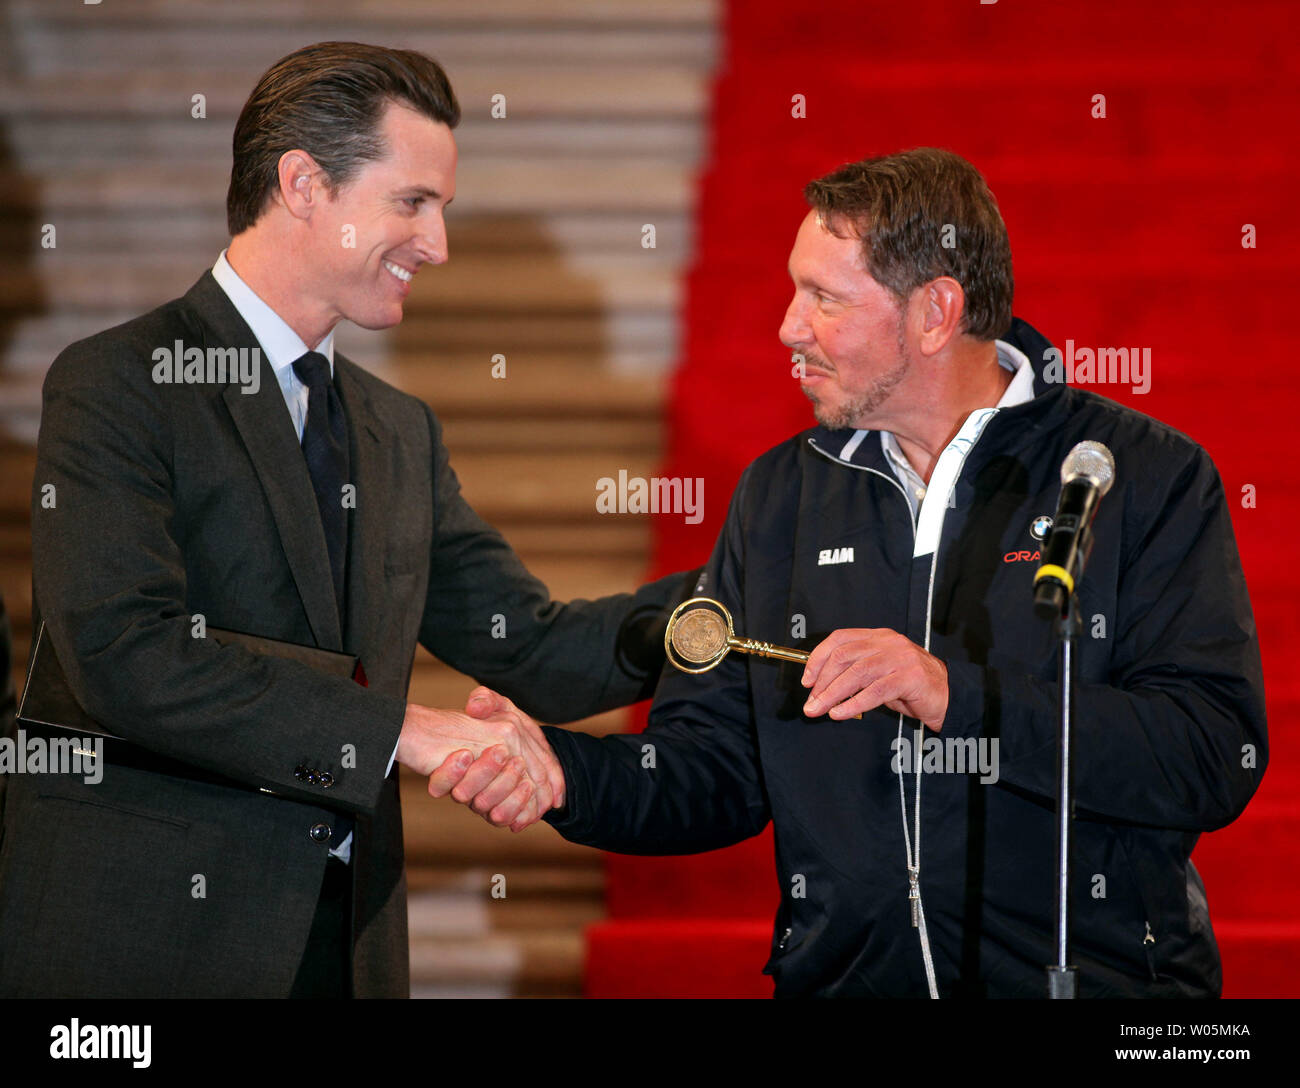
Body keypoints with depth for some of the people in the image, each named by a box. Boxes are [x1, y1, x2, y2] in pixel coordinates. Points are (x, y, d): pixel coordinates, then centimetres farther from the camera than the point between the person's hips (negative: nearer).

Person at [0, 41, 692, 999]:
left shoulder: (402, 433, 18)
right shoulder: (121, 384, -7)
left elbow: (530, 650, 13)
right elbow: (125, 657, -20)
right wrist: (400, 729, -21)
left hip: (345, 946, 7)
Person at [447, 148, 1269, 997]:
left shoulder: (1150, 477, 2)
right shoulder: (779, 496, 16)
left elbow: (1219, 758, -9)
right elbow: (719, 772, 16)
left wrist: (957, 697, -15)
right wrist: (566, 771, -3)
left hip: (1099, 976, -3)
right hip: (845, 976, 4)